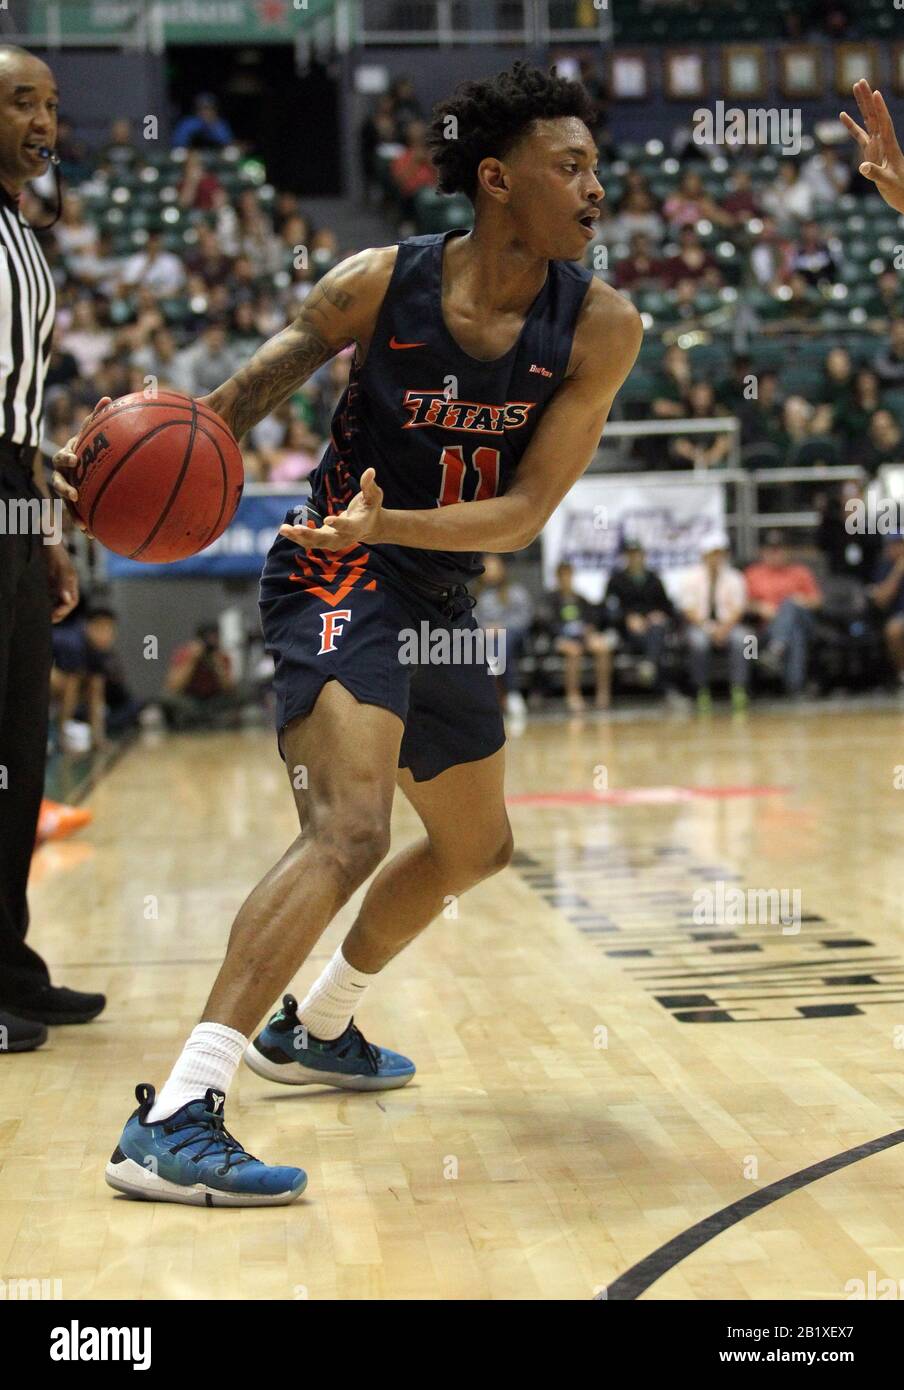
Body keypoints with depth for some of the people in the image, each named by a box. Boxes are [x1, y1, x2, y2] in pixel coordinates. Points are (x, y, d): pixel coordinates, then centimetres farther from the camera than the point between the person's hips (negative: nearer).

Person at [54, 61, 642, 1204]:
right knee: (350, 831, -27)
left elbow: (525, 512, -14)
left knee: (475, 846, 21)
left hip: (439, 594, 7)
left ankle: (313, 1030, 44)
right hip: (336, 579, -6)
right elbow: (238, 403, -5)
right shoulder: (378, 283, -15)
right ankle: (172, 1119, -29)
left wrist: (388, 521, -30)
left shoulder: (600, 327, -9)